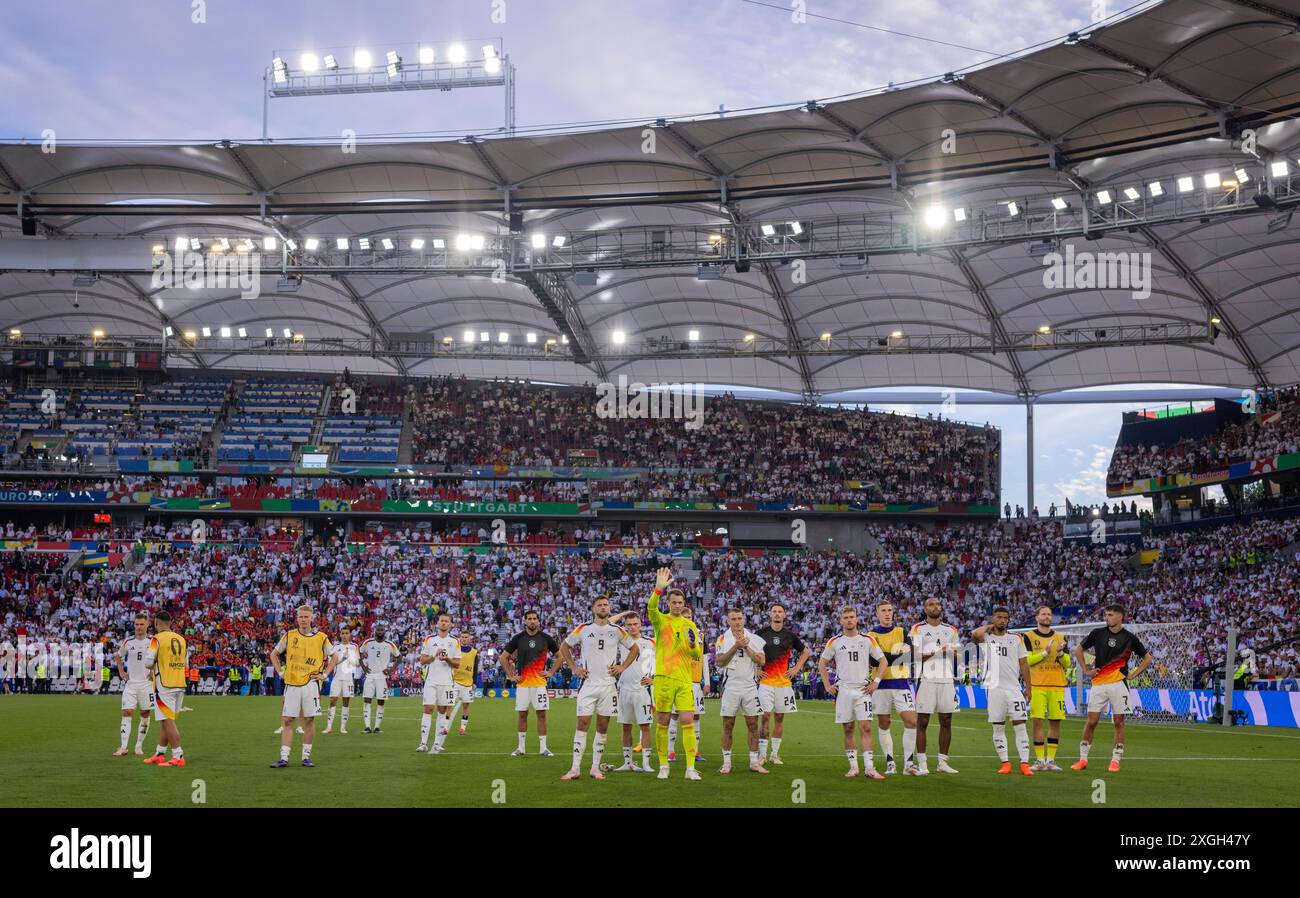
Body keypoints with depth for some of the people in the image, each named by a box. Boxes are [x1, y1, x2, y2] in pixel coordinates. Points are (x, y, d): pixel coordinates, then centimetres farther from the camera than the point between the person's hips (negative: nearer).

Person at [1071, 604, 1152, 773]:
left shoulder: (1129, 638, 1)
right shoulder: (1098, 633, 4)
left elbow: (1147, 658, 11)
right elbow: (1078, 650, 14)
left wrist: (1133, 675, 2)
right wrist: (1086, 670, 6)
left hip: (1118, 683, -1)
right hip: (1098, 683, 1)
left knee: (1119, 722, 1)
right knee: (1091, 721, 0)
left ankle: (1115, 760, 9)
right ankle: (1083, 759, 7)